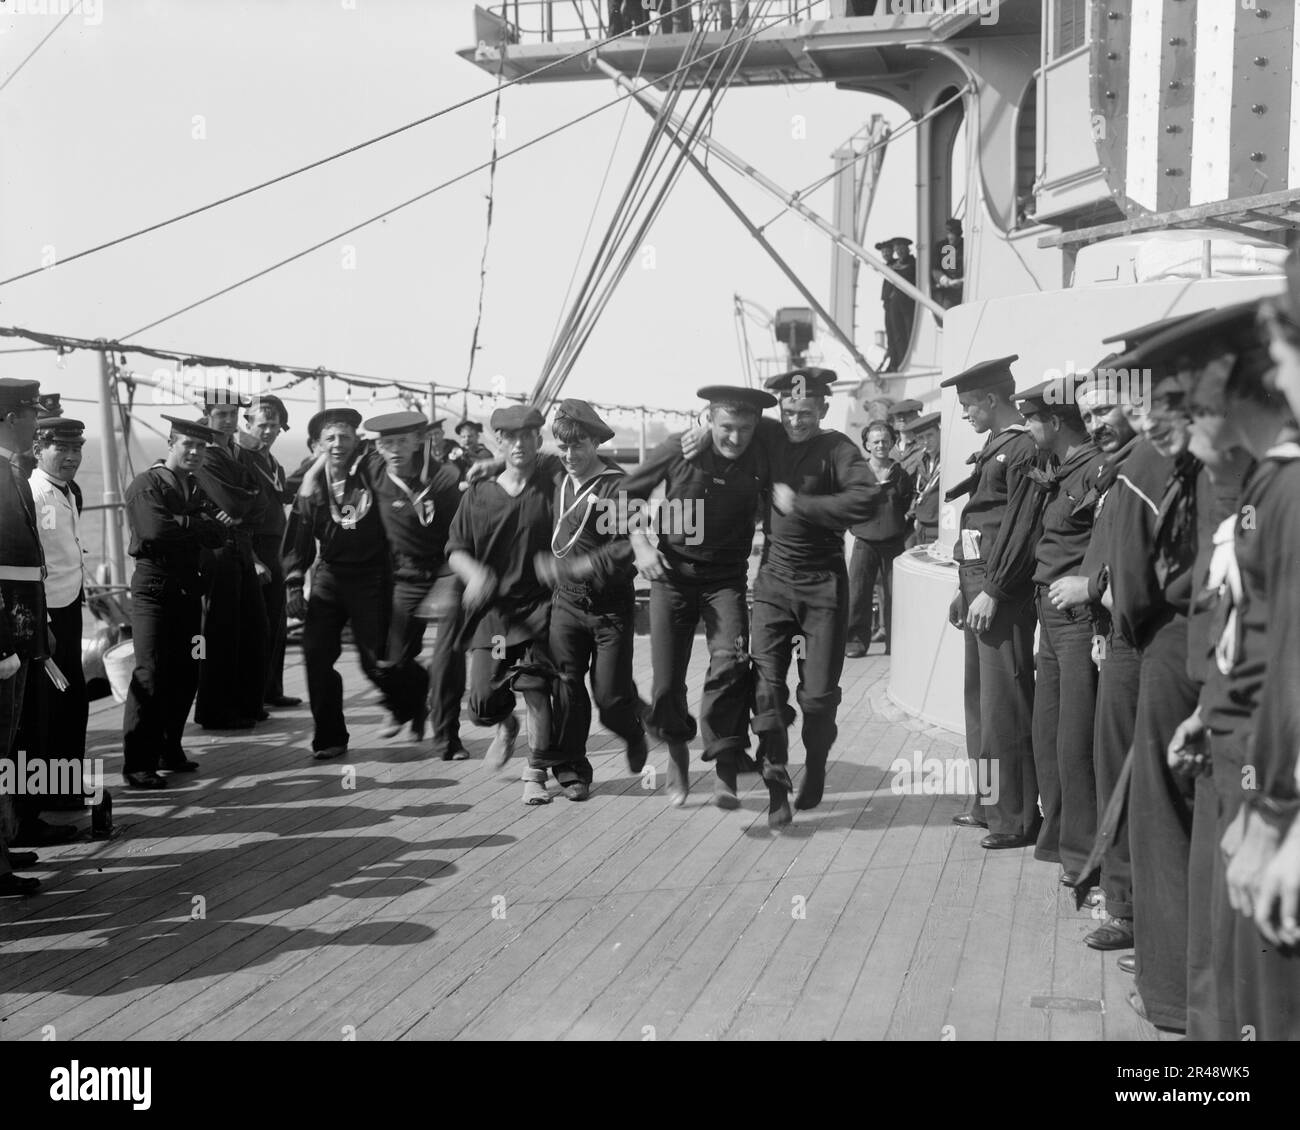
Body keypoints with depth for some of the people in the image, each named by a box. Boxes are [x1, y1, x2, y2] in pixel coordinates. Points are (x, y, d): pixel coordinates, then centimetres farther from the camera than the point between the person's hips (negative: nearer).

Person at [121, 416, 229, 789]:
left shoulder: (200, 489, 17)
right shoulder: (146, 484, -4)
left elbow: (217, 537, 5)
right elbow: (156, 527, -21)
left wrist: (182, 524, -14)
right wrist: (201, 522, -9)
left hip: (189, 587, 7)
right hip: (154, 586, -7)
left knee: (186, 673, 7)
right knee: (151, 673, -10)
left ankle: (169, 749, 20)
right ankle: (137, 763, -7)